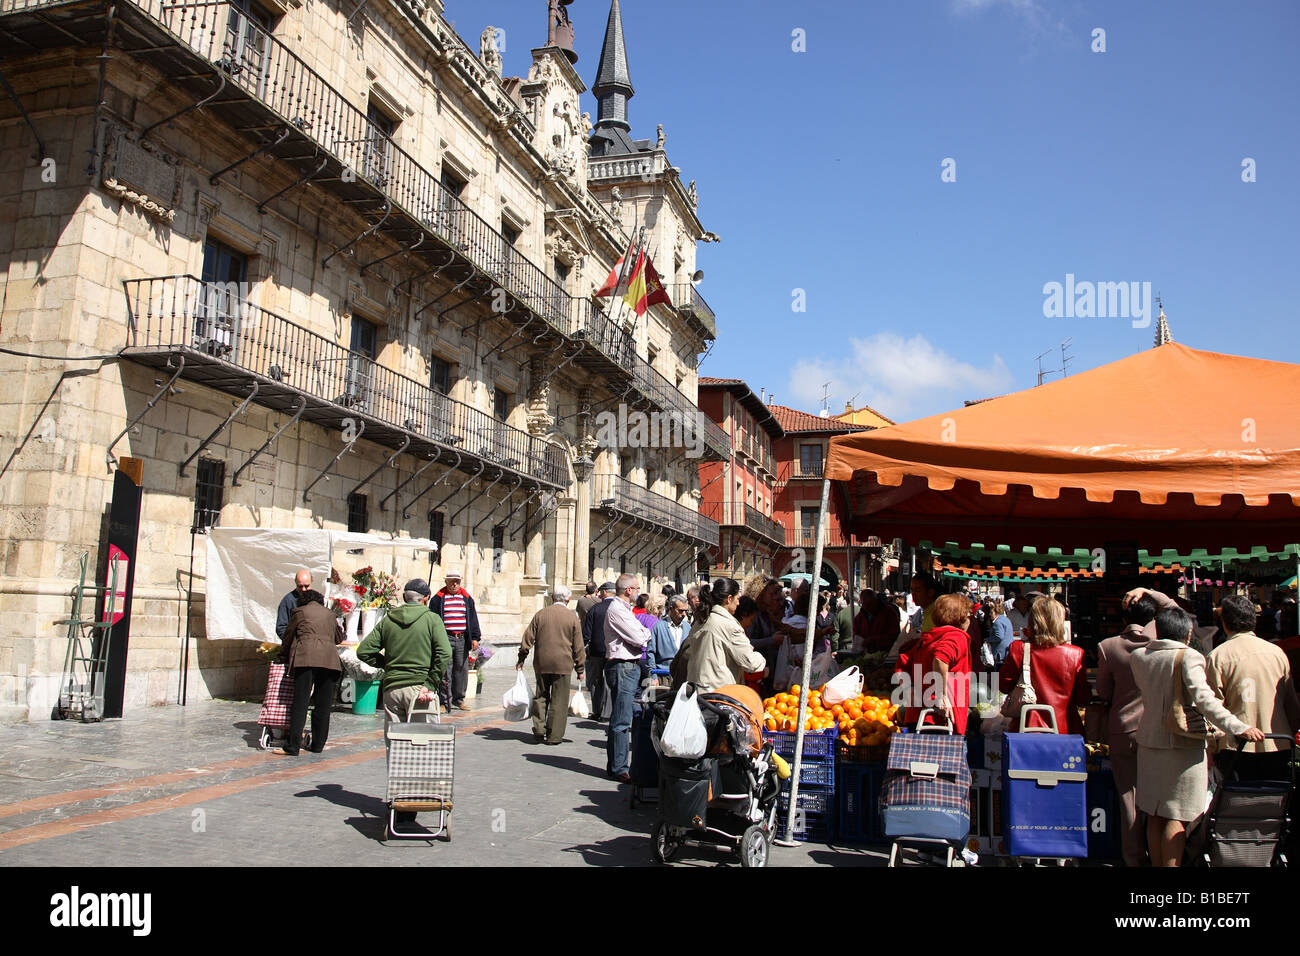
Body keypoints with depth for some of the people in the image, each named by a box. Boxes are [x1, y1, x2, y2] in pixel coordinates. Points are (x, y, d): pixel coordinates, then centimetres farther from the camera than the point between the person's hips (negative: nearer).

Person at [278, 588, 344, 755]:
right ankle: (318, 744, 12)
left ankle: (293, 746, -8)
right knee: (323, 704, 8)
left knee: (300, 702, -4)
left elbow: (288, 636, 21)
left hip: (305, 658, -3)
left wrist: (284, 654, 38)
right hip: (329, 659, 3)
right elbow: (339, 638, 33)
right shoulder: (330, 615, 23)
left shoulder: (299, 612, 15)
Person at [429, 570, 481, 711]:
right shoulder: (439, 598, 6)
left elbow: (473, 619, 14)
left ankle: (458, 699, 16)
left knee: (462, 669, 5)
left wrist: (475, 638, 6)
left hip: (462, 640, 3)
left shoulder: (466, 598, 14)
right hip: (445, 639, -3)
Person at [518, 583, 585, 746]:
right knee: (559, 700, 4)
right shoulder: (572, 617, -2)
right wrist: (580, 669, 7)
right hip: (563, 664, -2)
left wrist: (521, 659, 13)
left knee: (540, 697, 15)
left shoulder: (540, 614, 4)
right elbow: (578, 646, 0)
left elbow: (528, 638, 4)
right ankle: (554, 736, 5)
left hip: (541, 663, 2)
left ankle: (539, 731, 12)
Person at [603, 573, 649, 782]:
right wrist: (648, 633, 2)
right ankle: (619, 767, -2)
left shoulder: (623, 608, 18)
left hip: (630, 667, 11)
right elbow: (639, 639, -17)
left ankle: (614, 764, 22)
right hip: (622, 667, -11)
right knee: (621, 720, -6)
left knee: (620, 718, 15)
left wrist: (642, 633, -3)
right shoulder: (616, 609, -15)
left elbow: (639, 635, 17)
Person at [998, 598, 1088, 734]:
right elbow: (1083, 700, -2)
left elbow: (1005, 686, 2)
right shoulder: (1075, 654, -9)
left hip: (1028, 728, -1)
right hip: (1065, 729, 1)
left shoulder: (1018, 649, -11)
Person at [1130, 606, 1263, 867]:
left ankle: (1156, 864, 21)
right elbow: (1203, 698, -25)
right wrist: (1239, 727, -26)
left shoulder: (1139, 656, 3)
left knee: (1155, 815, 14)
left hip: (1149, 742, 5)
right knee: (1177, 817, 0)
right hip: (1184, 746, -5)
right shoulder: (1188, 656, -13)